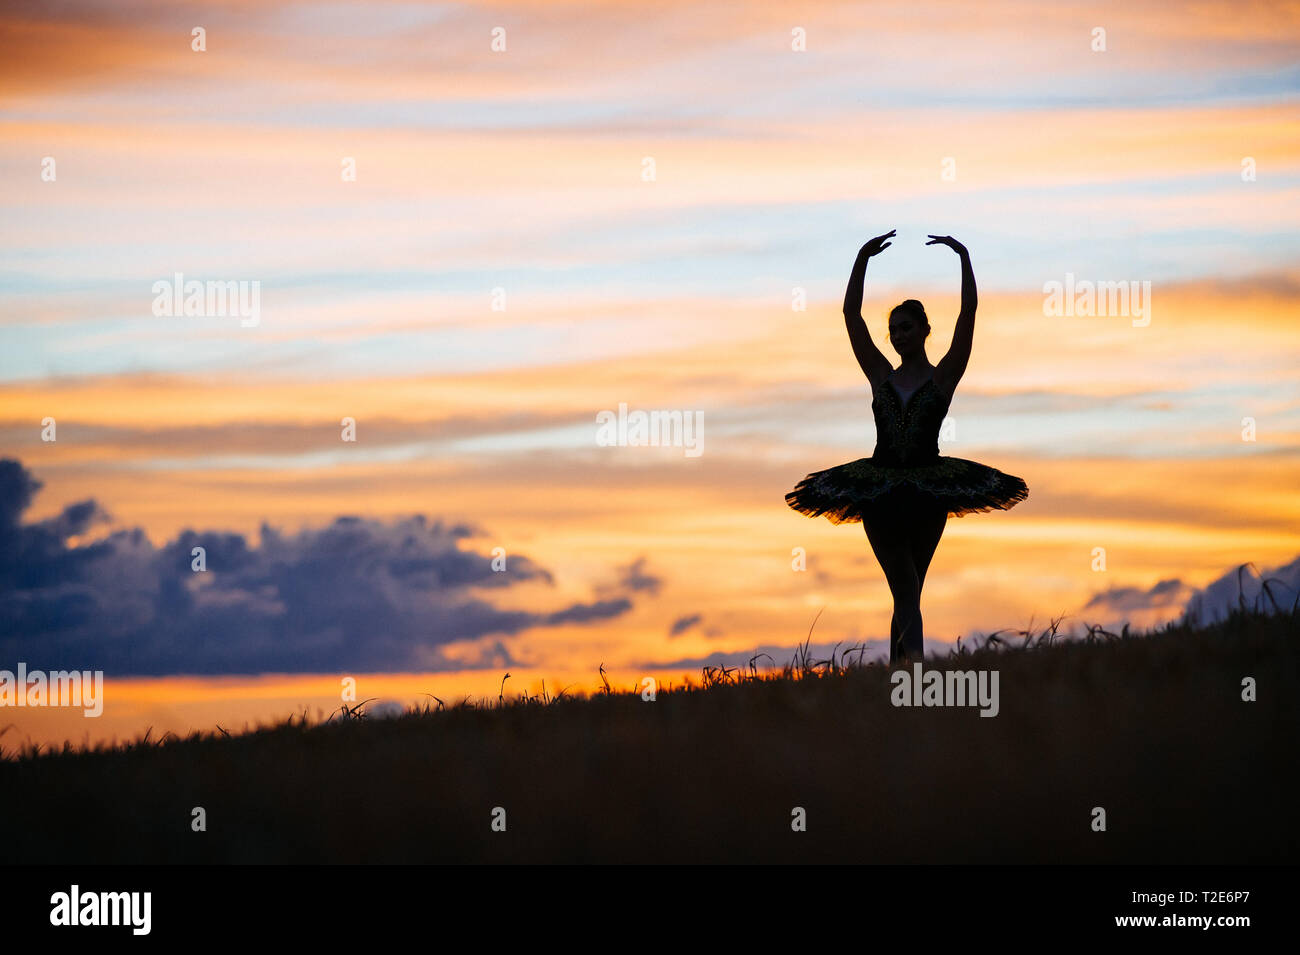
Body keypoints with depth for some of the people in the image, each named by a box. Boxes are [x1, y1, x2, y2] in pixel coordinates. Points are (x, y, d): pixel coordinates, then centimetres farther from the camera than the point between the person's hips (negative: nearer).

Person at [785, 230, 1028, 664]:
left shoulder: (944, 376, 4)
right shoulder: (881, 377, 10)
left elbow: (968, 313, -4)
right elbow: (851, 314, 7)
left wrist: (964, 259, -9)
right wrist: (863, 259, 1)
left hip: (929, 491, -2)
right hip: (879, 491, 2)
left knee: (908, 591, 3)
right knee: (906, 590, -3)